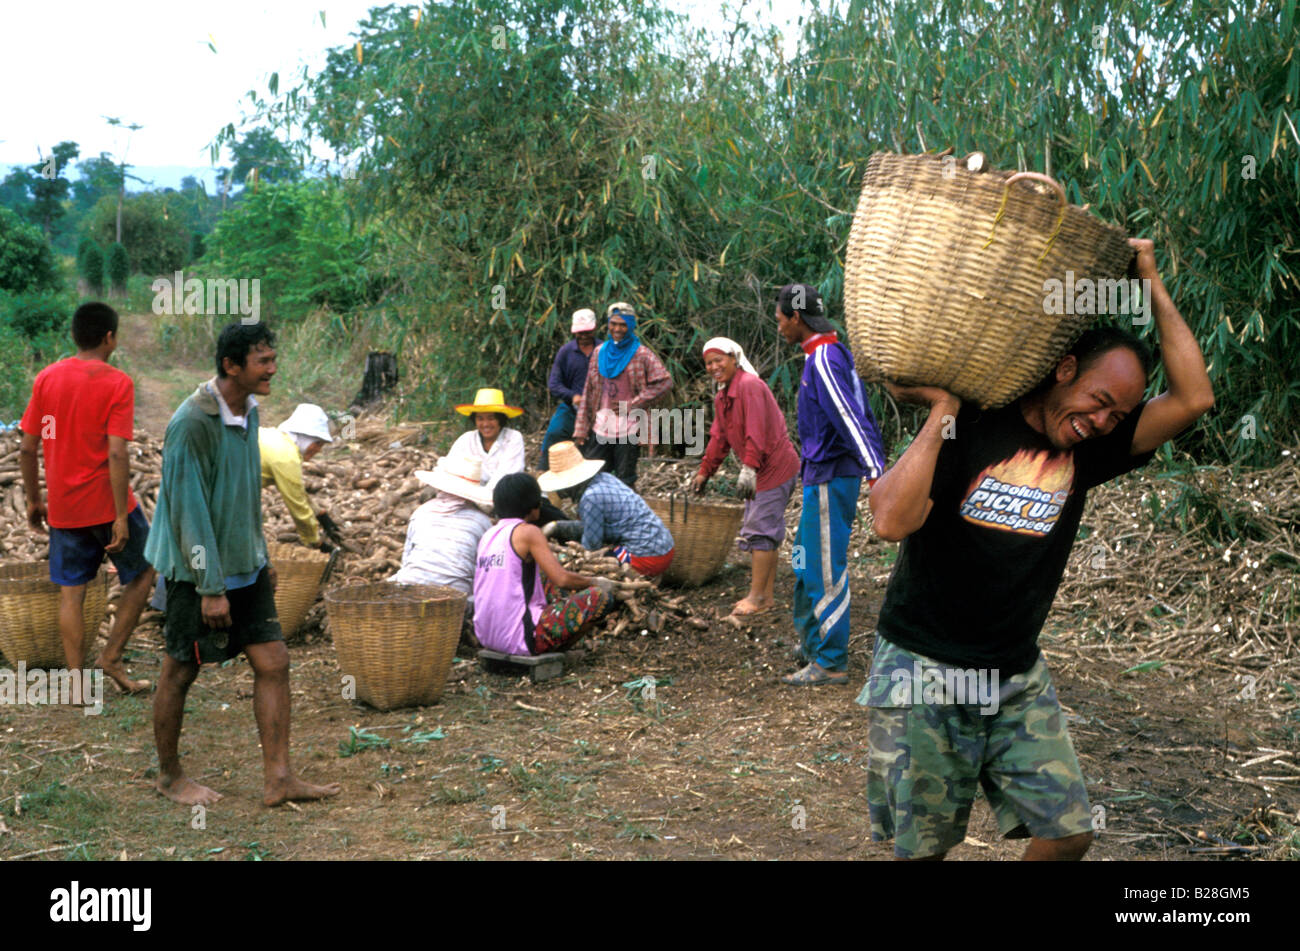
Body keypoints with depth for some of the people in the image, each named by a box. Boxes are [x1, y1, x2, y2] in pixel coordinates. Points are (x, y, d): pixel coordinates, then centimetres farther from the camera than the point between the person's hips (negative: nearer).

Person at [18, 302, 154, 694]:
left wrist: (34, 501, 16)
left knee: (71, 593, 9)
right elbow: (117, 454, -18)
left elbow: (27, 448, 5)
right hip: (106, 503, -4)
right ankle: (112, 657, 13)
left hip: (62, 509, 5)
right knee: (142, 572, 16)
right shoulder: (117, 383, -11)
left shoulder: (46, 378, 3)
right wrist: (121, 519, -16)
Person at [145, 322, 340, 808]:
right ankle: (169, 775, 25)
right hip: (197, 571, -8)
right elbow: (188, 509, -21)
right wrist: (211, 588, -20)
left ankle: (278, 778, 8)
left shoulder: (249, 411, 6)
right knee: (180, 673, 8)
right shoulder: (193, 422, -21)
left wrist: (261, 558, 19)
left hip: (245, 567, 8)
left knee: (273, 662, 3)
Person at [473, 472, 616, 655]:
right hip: (520, 638, -8)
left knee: (552, 587, 31)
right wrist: (594, 582, 4)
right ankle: (553, 650, 5)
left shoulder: (488, 535, 13)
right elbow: (562, 579, -15)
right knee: (601, 596, -4)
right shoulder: (527, 531, -9)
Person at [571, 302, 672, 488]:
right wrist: (581, 428, 8)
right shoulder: (600, 352, 10)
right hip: (601, 426, 4)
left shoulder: (641, 353, -3)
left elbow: (665, 381, -9)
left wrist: (634, 404, -12)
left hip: (628, 428, -4)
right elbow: (589, 392, 12)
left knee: (625, 480, 3)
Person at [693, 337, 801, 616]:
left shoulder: (749, 386, -16)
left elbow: (756, 433, -24)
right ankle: (767, 595, 17)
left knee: (760, 530, -10)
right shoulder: (723, 395, 15)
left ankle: (757, 598, -6)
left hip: (775, 468, -10)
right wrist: (704, 472, 20)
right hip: (761, 471, 10)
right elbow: (719, 437, 21)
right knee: (766, 532, 12)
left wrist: (749, 468, -30)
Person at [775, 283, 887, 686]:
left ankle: (830, 663, 2)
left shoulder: (824, 359, -17)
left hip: (830, 478, -10)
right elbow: (859, 413, 17)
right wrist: (877, 463, 20)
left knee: (825, 570, -5)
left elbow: (849, 415, -27)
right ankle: (812, 643, 30)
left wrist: (874, 471, -34)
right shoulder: (828, 353, 14)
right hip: (822, 475, 10)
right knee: (807, 562, 19)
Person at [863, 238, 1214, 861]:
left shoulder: (1089, 449, 4)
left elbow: (1193, 397, -5)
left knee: (1069, 832, 2)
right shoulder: (970, 428, -11)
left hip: (1018, 680, 5)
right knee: (922, 846, 5)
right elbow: (891, 521, -23)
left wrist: (1152, 284, -4)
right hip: (924, 673, -5)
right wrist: (940, 413, -19)